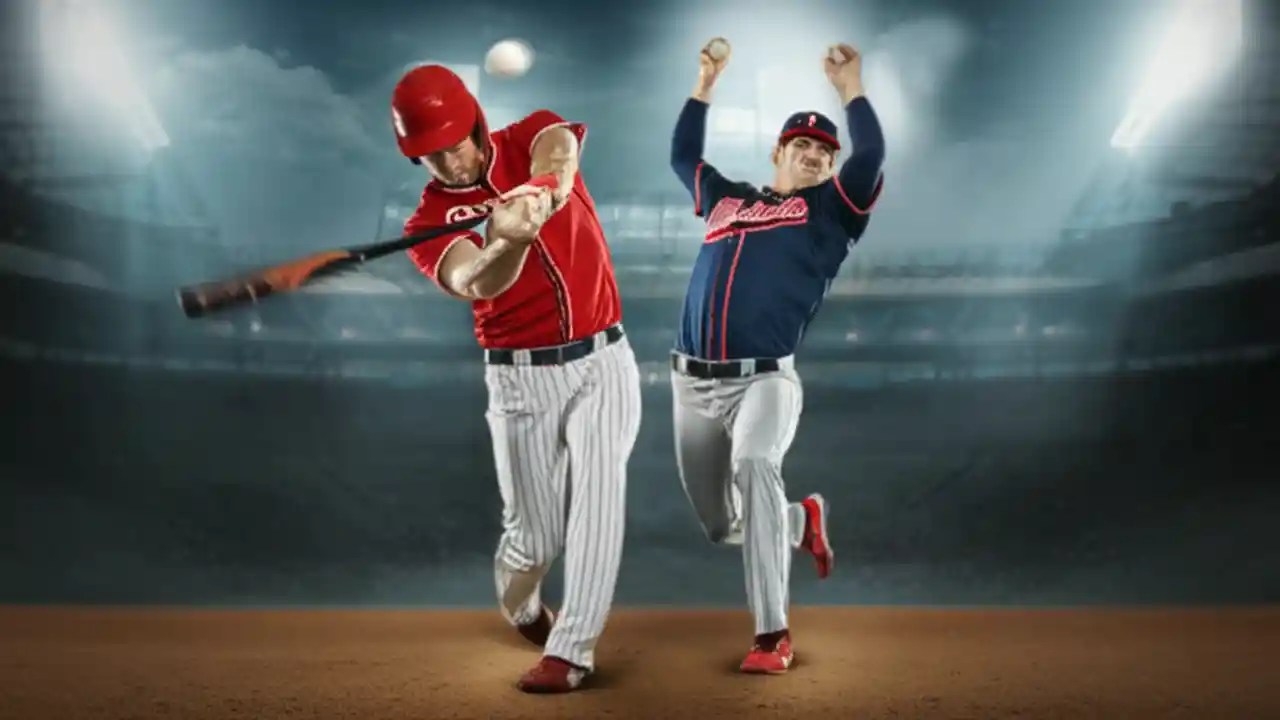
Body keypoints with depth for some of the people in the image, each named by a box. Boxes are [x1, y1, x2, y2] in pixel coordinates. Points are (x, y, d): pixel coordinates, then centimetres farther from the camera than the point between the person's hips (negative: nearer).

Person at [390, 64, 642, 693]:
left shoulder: (532, 137, -1)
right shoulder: (429, 223, -7)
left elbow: (559, 152, -27)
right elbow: (472, 284, -29)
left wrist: (542, 188, -51)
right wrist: (510, 242, -52)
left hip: (603, 362, 1)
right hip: (522, 379, 0)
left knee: (597, 494, -14)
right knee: (535, 533, 2)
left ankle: (570, 651, -9)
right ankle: (518, 604, 34)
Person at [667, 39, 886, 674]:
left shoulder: (831, 209, 10)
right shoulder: (726, 198, 21)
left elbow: (871, 155, -5)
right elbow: (682, 154, 33)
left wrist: (849, 86, 1)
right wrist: (706, 82, 31)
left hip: (765, 381, -4)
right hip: (692, 383, 5)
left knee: (754, 465, -35)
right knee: (721, 527, 8)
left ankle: (772, 634, -30)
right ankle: (801, 519, 41)